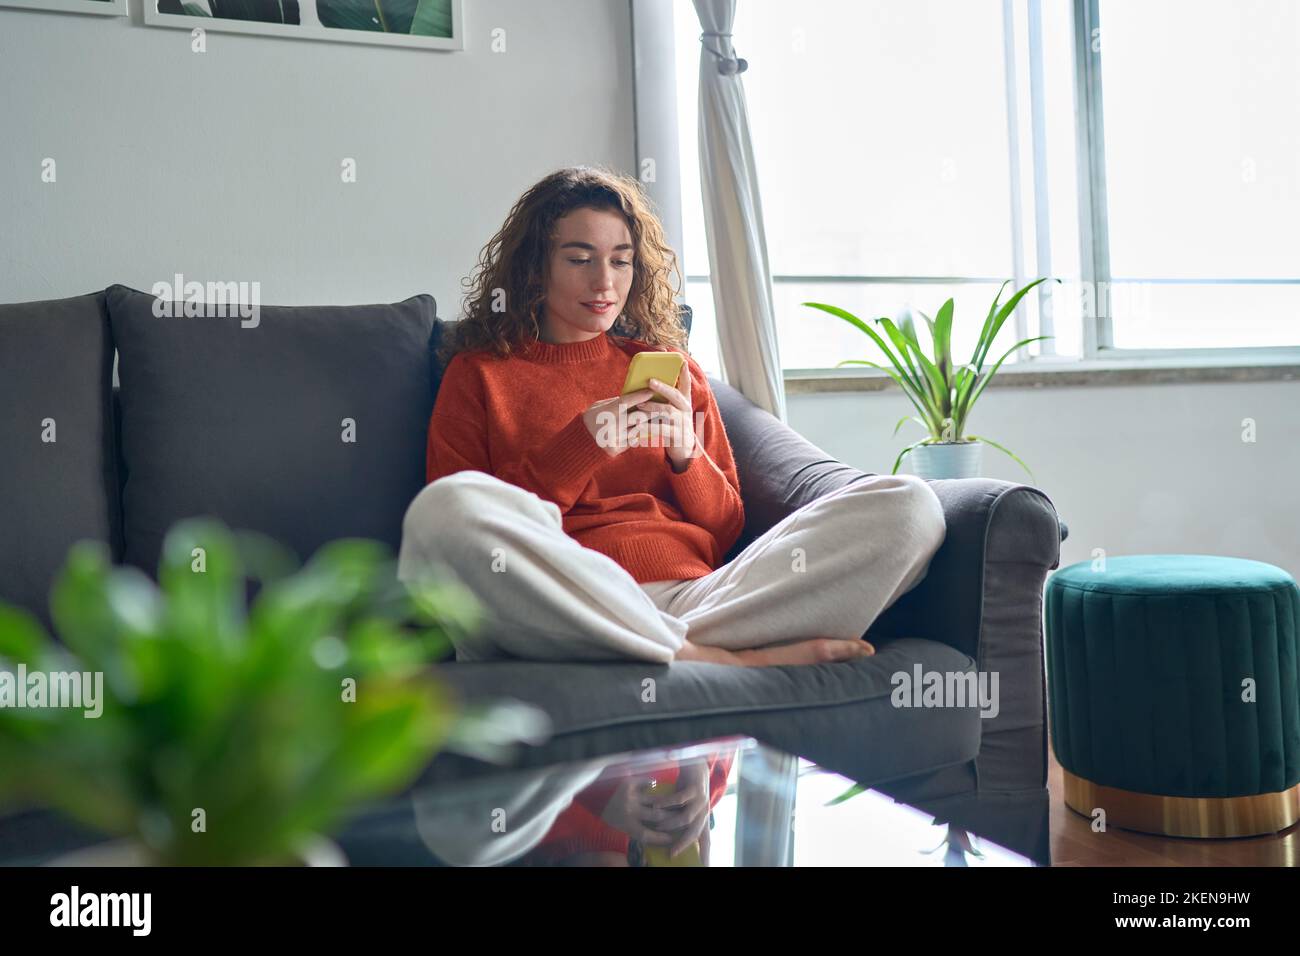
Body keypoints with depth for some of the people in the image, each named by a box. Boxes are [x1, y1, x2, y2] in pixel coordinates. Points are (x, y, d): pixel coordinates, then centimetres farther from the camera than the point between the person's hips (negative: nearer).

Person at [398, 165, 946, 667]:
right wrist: (576, 450, -5)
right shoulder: (478, 373, 16)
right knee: (446, 506, -36)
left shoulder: (674, 372, 24)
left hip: (694, 594, 3)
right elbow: (462, 533, 5)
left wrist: (686, 455, -1)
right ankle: (719, 659, -26)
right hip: (564, 611, -2)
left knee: (906, 505, -15)